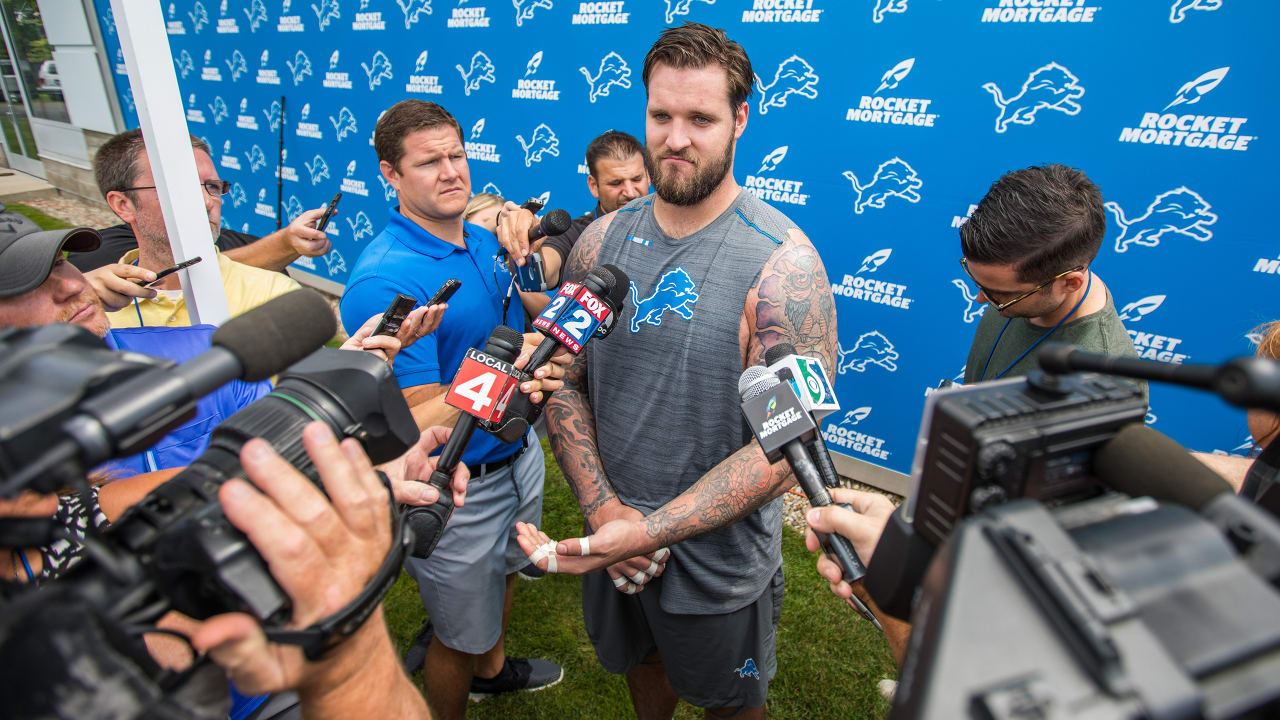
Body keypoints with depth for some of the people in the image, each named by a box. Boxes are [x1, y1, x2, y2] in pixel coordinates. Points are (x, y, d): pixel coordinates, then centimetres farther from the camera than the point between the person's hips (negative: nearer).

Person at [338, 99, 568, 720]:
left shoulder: (486, 241, 0)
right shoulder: (384, 281, -26)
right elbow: (414, 419, -28)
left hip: (518, 453, 8)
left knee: (502, 575, 32)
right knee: (460, 633, 14)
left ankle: (491, 668, 61)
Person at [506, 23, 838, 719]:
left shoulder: (783, 263, -22)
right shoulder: (603, 239, -6)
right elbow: (563, 381, -3)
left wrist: (646, 533, -29)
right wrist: (605, 509, -15)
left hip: (719, 560, -4)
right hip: (610, 534, 4)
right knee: (640, 663, 31)